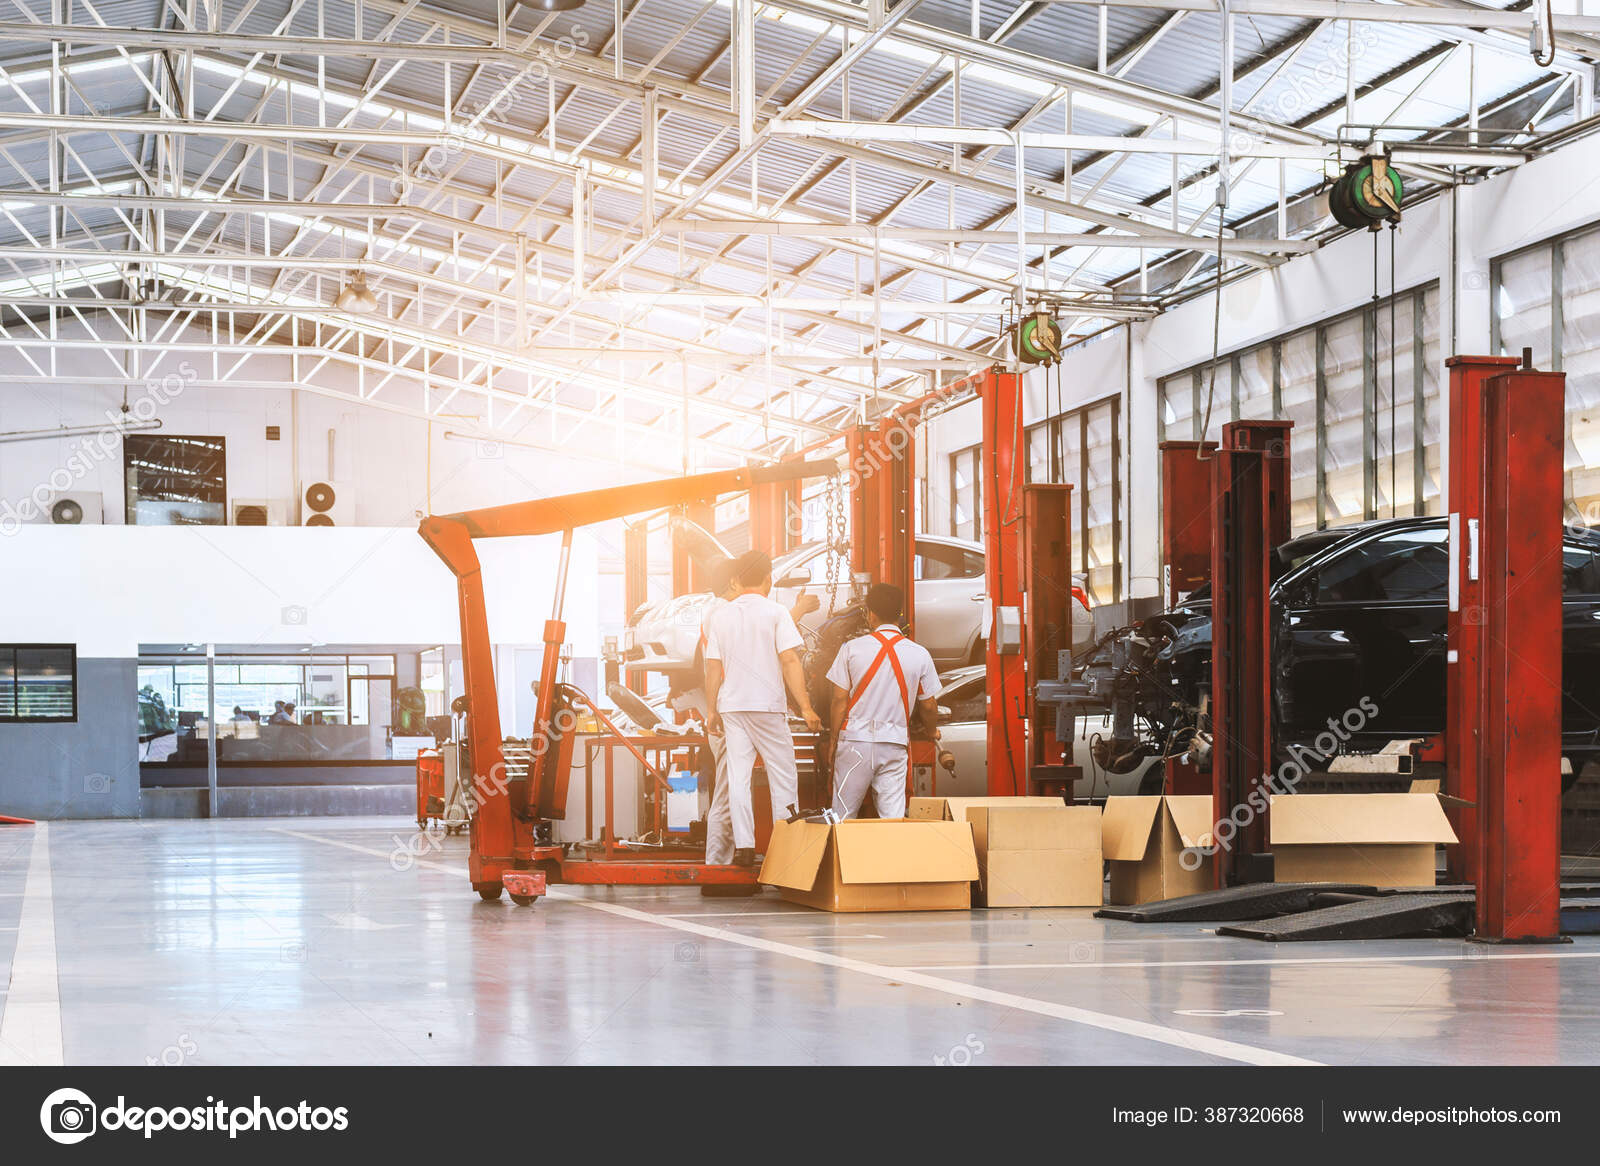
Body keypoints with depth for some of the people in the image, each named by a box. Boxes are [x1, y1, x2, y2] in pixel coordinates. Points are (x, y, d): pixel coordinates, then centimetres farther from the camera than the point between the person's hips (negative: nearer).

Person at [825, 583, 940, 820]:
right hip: (895, 743, 1)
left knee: (843, 815, 8)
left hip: (855, 739, -1)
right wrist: (932, 731, 29)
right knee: (893, 817, 2)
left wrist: (834, 741, 9)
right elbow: (928, 707, 8)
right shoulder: (920, 655, -1)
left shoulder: (852, 649, -5)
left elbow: (840, 701, -2)